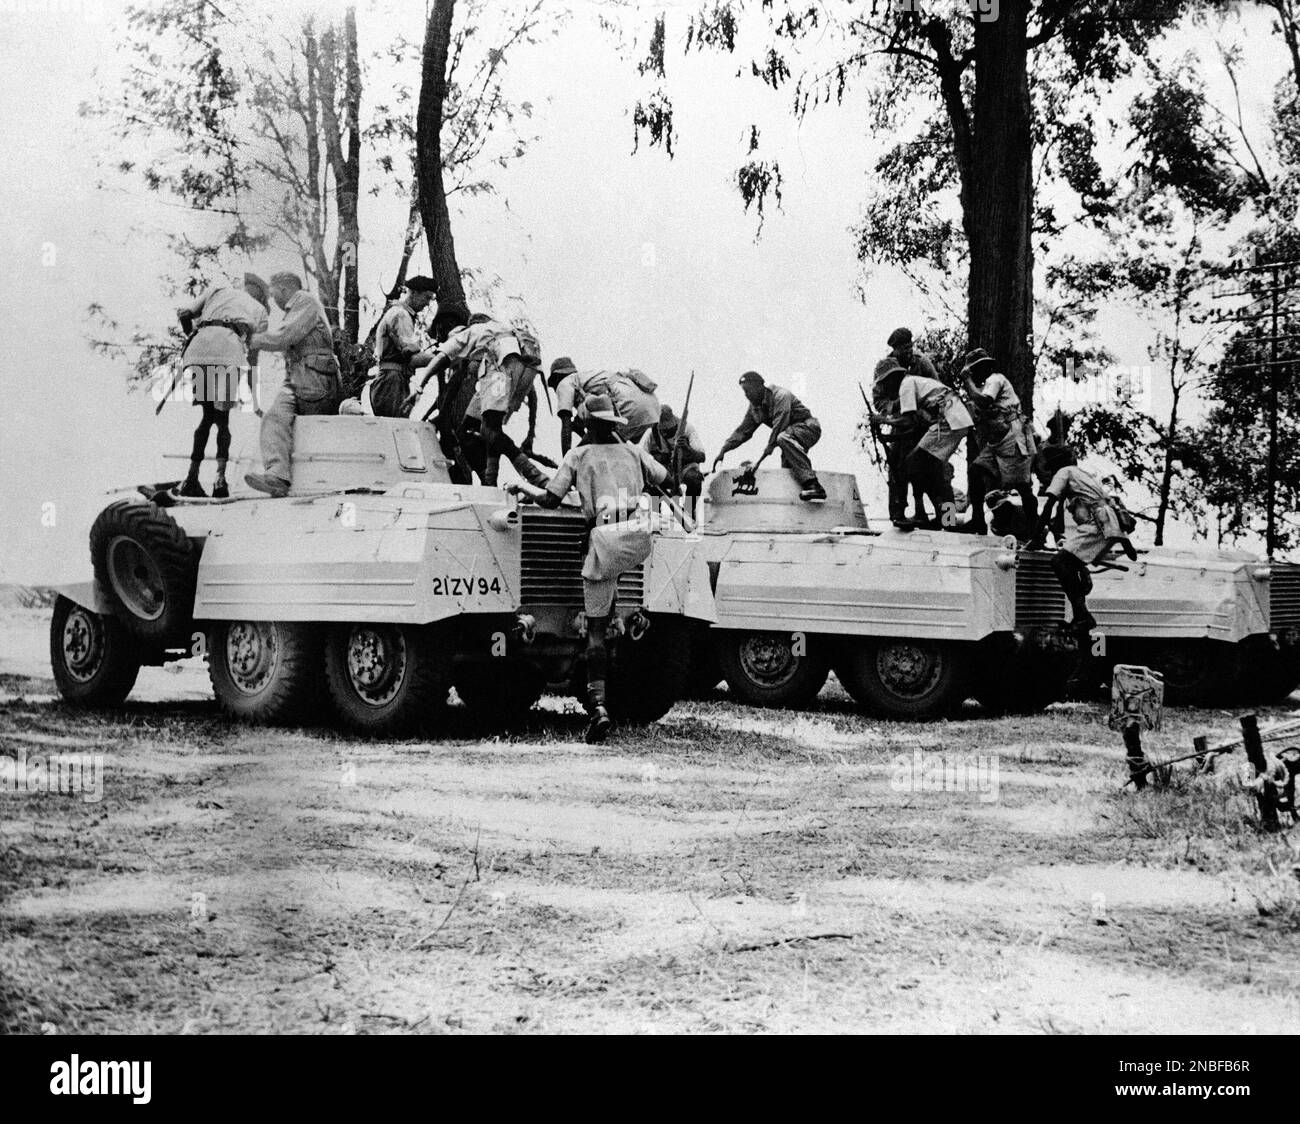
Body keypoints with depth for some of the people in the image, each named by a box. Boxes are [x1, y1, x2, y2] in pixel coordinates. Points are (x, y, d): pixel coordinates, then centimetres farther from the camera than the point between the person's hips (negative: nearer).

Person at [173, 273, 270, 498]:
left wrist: (192, 335, 41)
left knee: (208, 415, 18)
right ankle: (220, 476, -9)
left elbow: (184, 314, 22)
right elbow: (252, 360, 27)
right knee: (222, 419, 12)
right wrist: (255, 400, 34)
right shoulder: (259, 312, 31)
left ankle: (191, 477, 6)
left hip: (196, 351, 2)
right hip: (228, 353, -2)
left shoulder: (219, 290, 34)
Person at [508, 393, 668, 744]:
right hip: (640, 540, 2)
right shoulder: (633, 452, 19)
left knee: (595, 628, 1)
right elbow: (666, 480, 27)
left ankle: (597, 703, -8)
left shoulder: (578, 455, 11)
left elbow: (550, 499, 9)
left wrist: (525, 488, 27)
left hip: (606, 540, -2)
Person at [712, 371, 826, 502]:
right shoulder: (755, 406, 9)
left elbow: (780, 424, -29)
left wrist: (770, 446, -34)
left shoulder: (780, 395, -18)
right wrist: (723, 450, -3)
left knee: (784, 438, -37)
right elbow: (742, 431, 9)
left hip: (808, 427, -10)